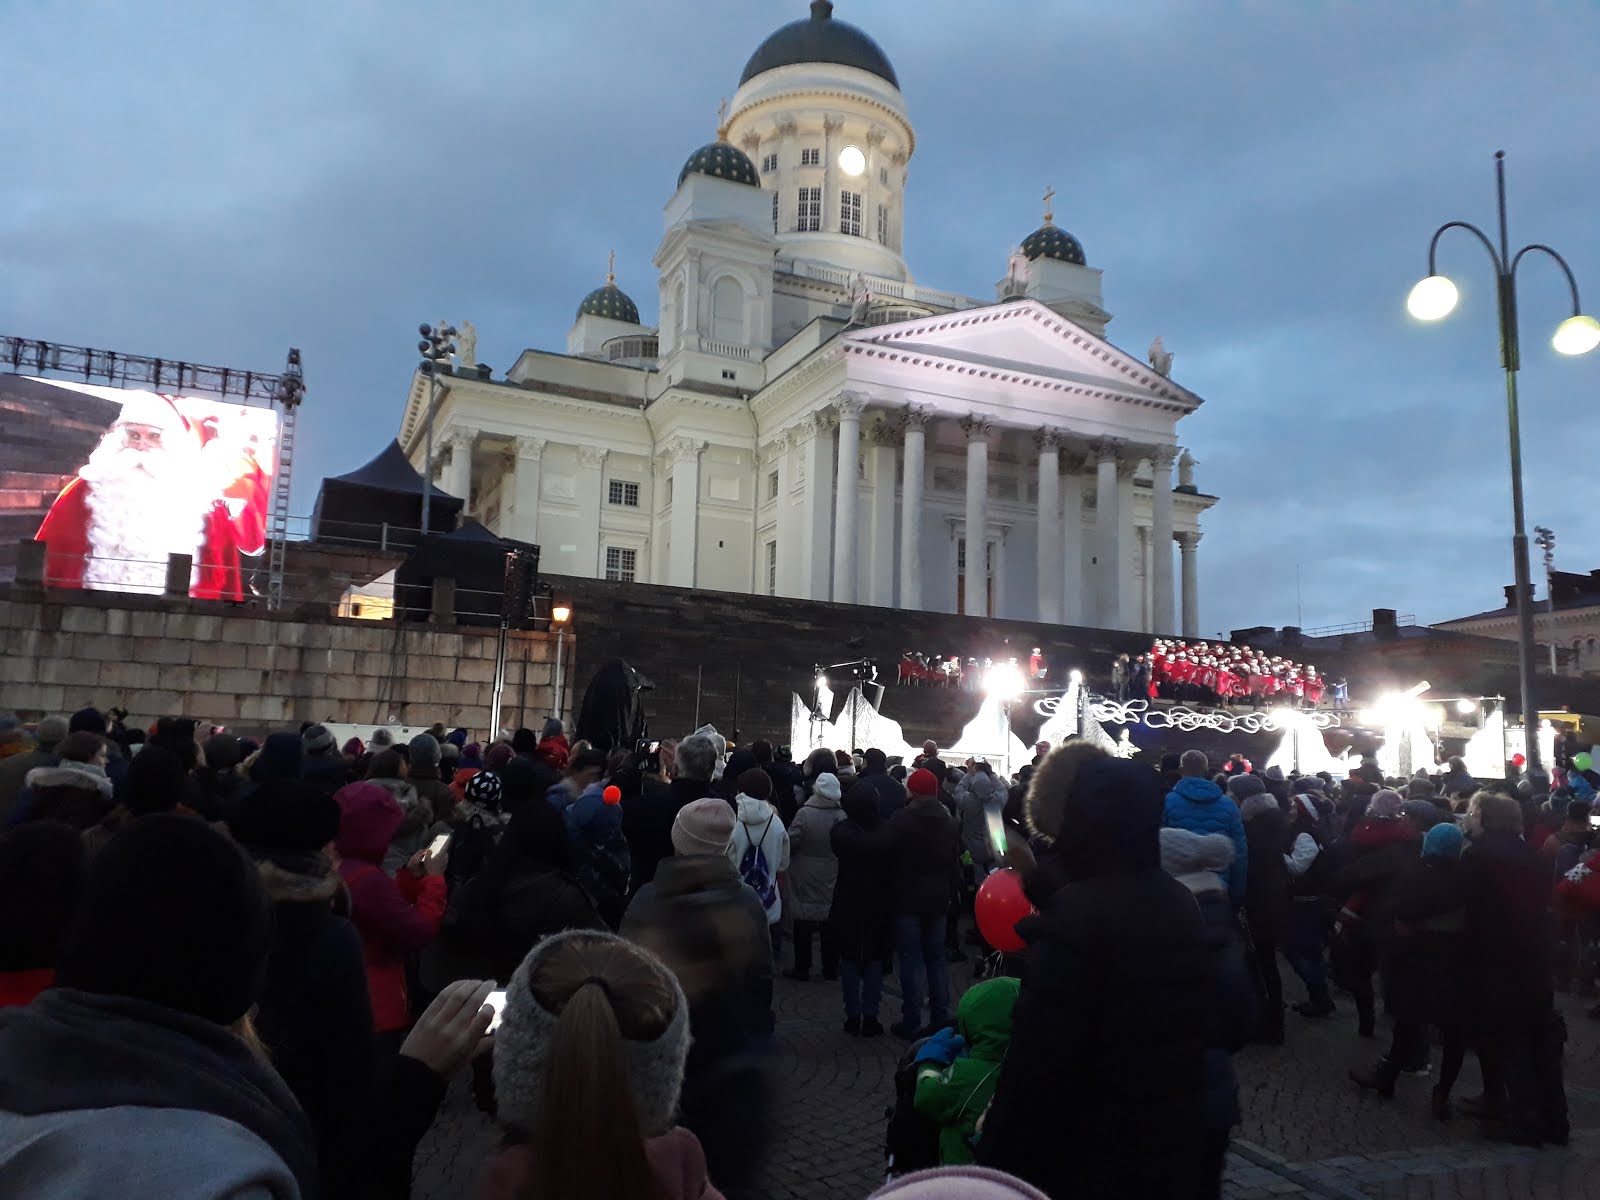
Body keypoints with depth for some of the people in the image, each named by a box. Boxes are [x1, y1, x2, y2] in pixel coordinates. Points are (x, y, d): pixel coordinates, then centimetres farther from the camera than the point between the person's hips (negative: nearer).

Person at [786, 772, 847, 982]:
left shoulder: (805, 813, -20)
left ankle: (802, 968, 13)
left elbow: (791, 841, -17)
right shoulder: (842, 816, -8)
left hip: (805, 879, -3)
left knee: (803, 926, 7)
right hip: (831, 879, 4)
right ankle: (831, 968, 22)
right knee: (829, 925, 13)